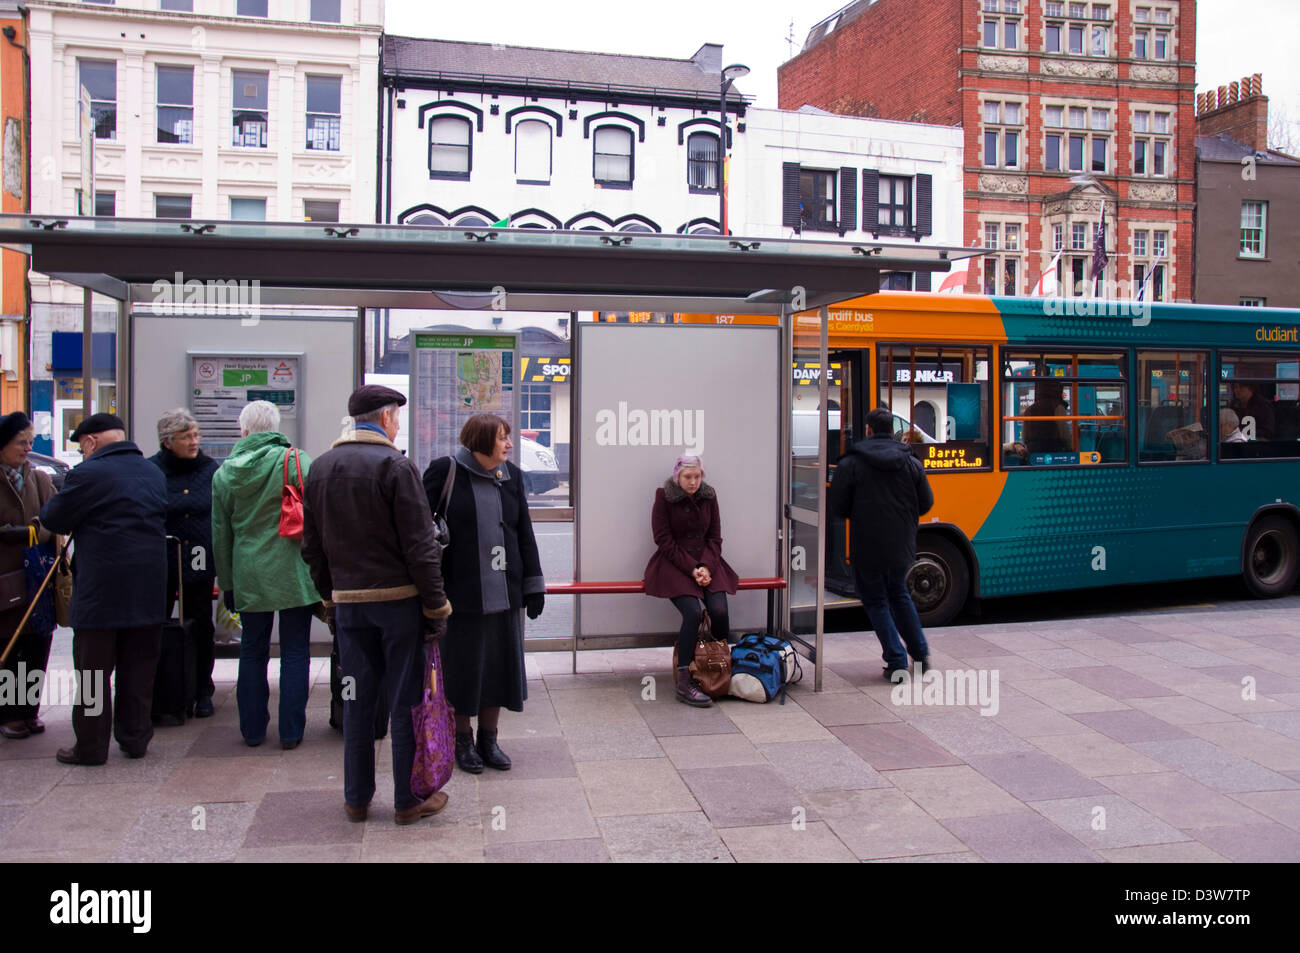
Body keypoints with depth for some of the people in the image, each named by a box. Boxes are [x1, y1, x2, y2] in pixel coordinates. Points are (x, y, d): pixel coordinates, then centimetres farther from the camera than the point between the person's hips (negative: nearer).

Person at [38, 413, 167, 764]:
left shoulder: (88, 473, -10)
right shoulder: (154, 473, 10)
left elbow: (54, 519, -2)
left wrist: (45, 510, 19)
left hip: (101, 590, -6)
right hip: (150, 590, 6)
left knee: (93, 672, 5)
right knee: (139, 671, 13)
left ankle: (91, 746, 12)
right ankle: (135, 738, 21)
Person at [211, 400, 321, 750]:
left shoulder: (224, 473, 4)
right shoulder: (296, 461, -7)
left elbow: (220, 534, 10)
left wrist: (226, 582, 19)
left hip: (248, 575, 3)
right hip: (293, 573, -3)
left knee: (252, 652, 15)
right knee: (294, 652, 6)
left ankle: (252, 730, 22)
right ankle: (291, 731, 10)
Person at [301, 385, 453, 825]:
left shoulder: (320, 468, 9)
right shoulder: (396, 466, -11)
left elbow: (312, 545, 12)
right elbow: (420, 545, -14)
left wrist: (331, 595, 19)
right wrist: (436, 607, -9)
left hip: (348, 602, 6)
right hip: (398, 599, -5)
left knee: (356, 701, 13)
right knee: (405, 701, 4)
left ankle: (356, 798, 22)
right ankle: (408, 800, 13)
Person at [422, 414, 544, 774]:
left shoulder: (511, 476, 8)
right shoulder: (444, 471, -6)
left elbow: (525, 534, 12)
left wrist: (534, 583, 10)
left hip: (504, 592, 4)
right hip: (460, 592, -4)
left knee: (499, 664, 10)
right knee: (462, 666, 6)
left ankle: (488, 738, 25)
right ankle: (462, 741, 23)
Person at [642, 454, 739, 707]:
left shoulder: (709, 496, 8)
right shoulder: (663, 497, -4)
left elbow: (715, 537, 9)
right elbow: (664, 541, -7)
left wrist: (706, 566, -9)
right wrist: (692, 569, -15)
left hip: (706, 564, 4)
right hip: (673, 564, -4)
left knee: (719, 610, -22)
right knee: (693, 612, -27)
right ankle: (684, 683, -22)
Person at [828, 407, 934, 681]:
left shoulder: (850, 464, -11)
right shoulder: (912, 463, 0)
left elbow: (837, 507, -7)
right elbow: (925, 504, 6)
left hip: (867, 547, -4)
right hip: (902, 546, 4)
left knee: (876, 602, 9)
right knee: (899, 594, 24)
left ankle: (897, 663, 5)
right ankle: (921, 654, 26)